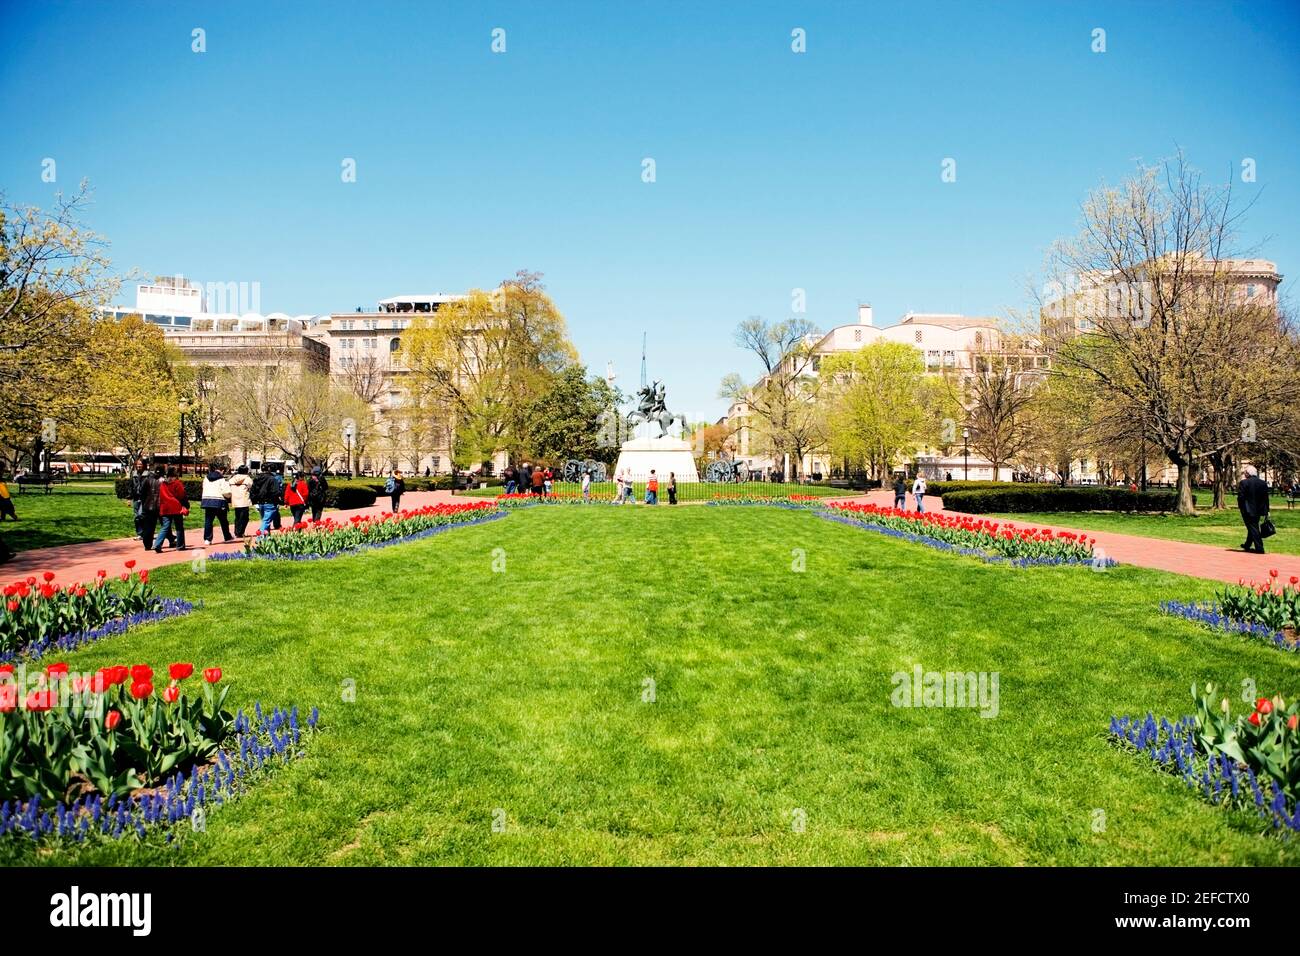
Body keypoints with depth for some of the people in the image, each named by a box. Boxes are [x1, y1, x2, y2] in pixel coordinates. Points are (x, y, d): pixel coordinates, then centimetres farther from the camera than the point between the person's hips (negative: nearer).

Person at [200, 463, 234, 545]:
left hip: (207, 501, 4)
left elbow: (205, 490, 15)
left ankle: (207, 539, -4)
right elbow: (226, 492, -14)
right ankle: (227, 537, 22)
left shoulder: (206, 479, 11)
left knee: (208, 521, 3)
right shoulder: (222, 479, -8)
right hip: (219, 501, -4)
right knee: (223, 521, 10)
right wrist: (228, 498, 5)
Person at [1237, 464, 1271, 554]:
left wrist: (1240, 507, -3)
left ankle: (1259, 548, -5)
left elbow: (1240, 497, -14)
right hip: (1259, 510, 6)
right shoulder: (1263, 483, 5)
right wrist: (1266, 511, 12)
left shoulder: (1244, 483, -13)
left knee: (1253, 528, -1)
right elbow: (1266, 498, 8)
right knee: (1253, 528, 19)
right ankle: (1247, 545, 31)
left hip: (1248, 510, -6)